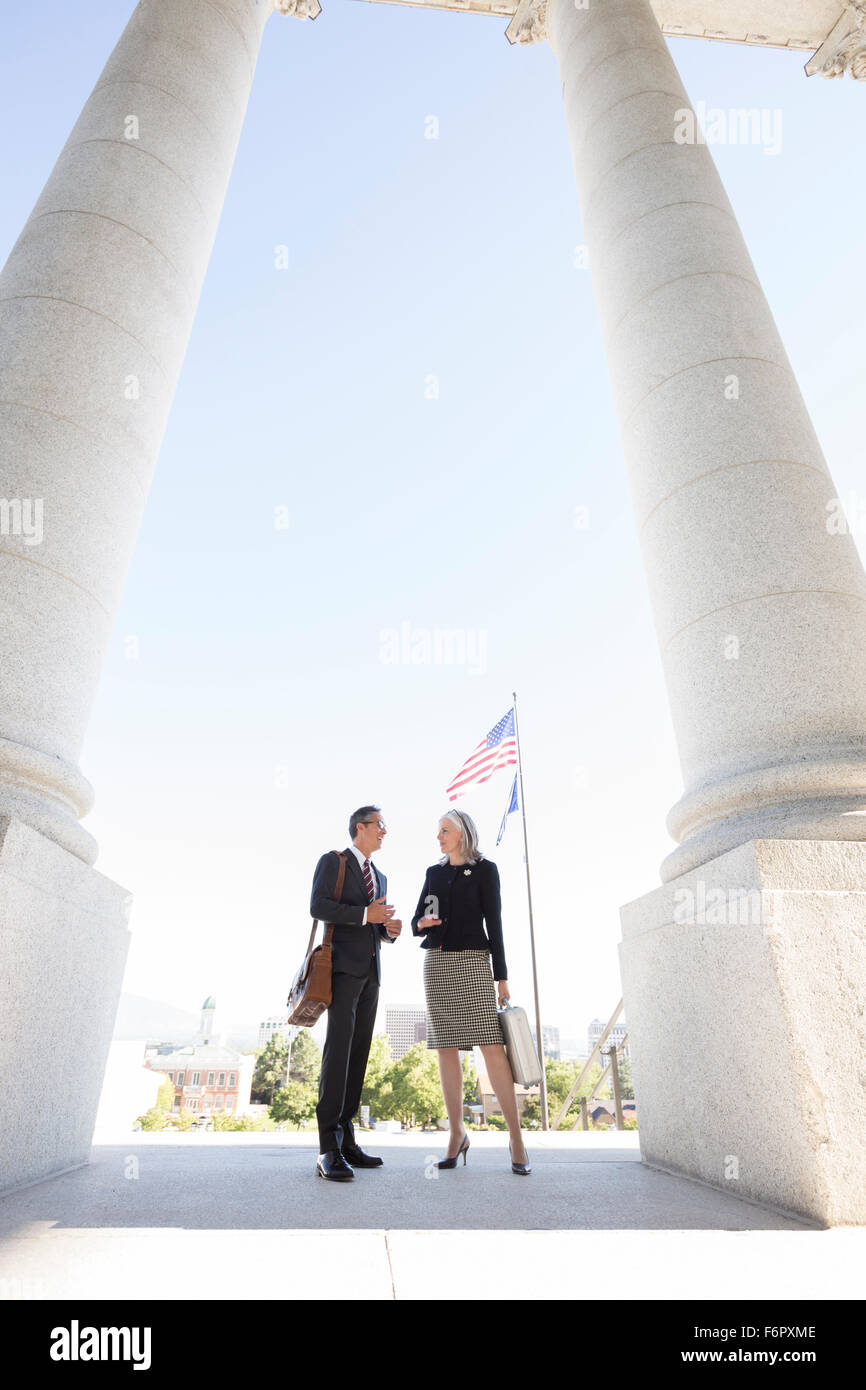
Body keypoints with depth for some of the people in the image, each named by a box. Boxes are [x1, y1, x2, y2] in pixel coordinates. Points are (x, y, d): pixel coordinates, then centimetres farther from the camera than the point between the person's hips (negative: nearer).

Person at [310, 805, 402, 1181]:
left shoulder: (380, 877, 23)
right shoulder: (332, 861, 1)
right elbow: (318, 906, -12)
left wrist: (390, 929, 2)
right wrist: (365, 914, -17)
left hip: (370, 971, 8)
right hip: (344, 966, -7)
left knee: (359, 1053, 5)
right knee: (339, 1047, -15)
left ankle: (346, 1140, 9)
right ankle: (329, 1149, -16)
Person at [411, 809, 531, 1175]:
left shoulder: (485, 870, 2)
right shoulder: (434, 873, 15)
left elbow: (494, 923, -2)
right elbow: (416, 921, 15)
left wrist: (501, 977, -5)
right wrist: (421, 923, -10)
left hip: (472, 962, -4)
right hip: (436, 963, 4)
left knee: (492, 1046, -10)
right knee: (446, 1048, 4)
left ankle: (516, 1138, -2)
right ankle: (457, 1134, 14)